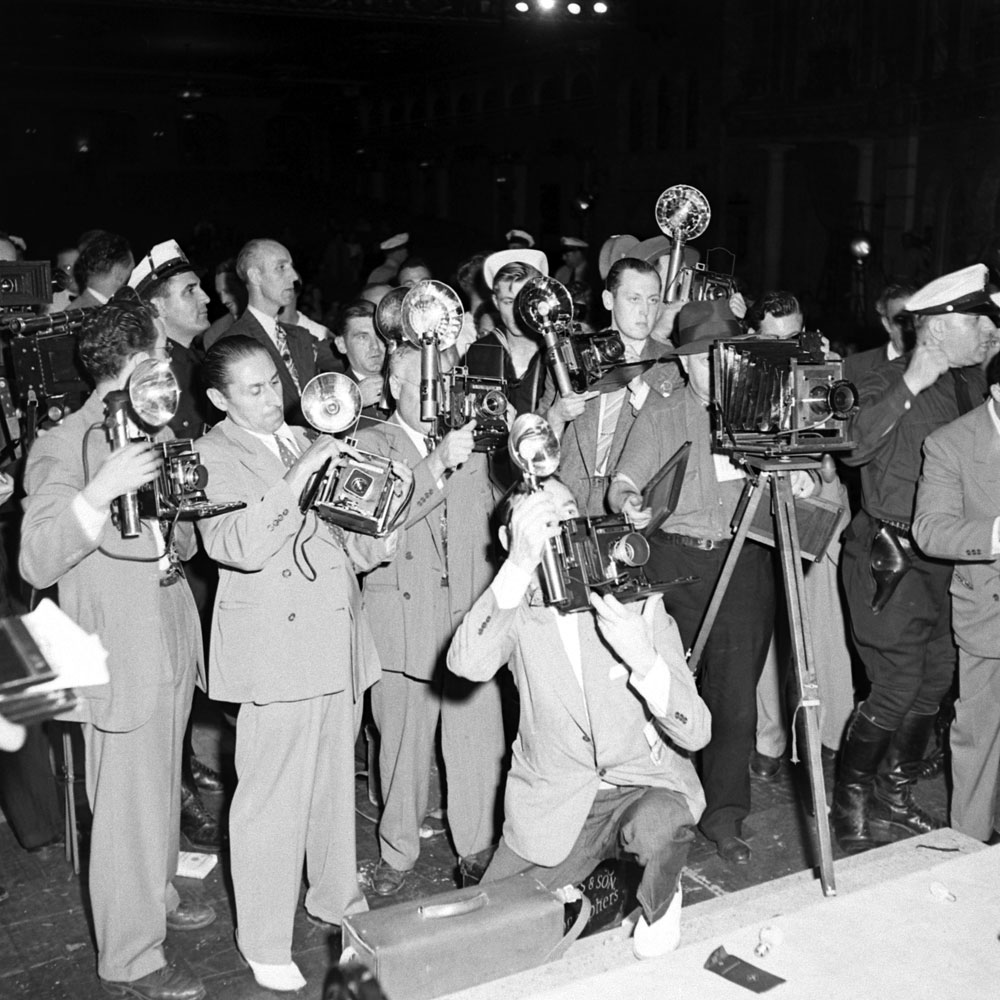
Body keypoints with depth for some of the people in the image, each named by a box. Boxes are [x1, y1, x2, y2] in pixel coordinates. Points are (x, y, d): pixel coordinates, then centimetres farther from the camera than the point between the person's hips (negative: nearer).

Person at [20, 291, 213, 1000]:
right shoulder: (62, 448, -15)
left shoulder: (151, 432, 10)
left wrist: (181, 539, 2)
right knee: (127, 808, 2)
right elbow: (37, 564, -23)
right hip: (122, 657, -8)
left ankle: (158, 897, 44)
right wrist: (100, 490, -32)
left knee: (163, 788, 23)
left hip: (173, 642, 8)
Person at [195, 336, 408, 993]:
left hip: (337, 640, 7)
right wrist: (301, 473, -25)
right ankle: (266, 945, 13)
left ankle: (337, 900, 35)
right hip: (277, 648, -7)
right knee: (274, 796, -1)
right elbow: (238, 546, -23)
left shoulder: (304, 442, 16)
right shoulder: (214, 456, -6)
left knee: (336, 779, 16)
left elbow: (351, 547, 18)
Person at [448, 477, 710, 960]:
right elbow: (467, 664, -30)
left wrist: (642, 659, -33)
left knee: (658, 825, -34)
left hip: (645, 786, -2)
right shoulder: (514, 610, -5)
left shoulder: (638, 603, -8)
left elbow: (694, 733, -14)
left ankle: (659, 902, 1)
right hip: (552, 805, 2)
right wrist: (520, 566, -37)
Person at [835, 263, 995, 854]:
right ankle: (850, 808, 9)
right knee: (899, 686, -8)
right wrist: (910, 386, -30)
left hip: (945, 556, 7)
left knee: (936, 681, 11)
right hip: (891, 556, -7)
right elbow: (854, 447, -27)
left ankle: (893, 801, 27)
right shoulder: (889, 381, -10)